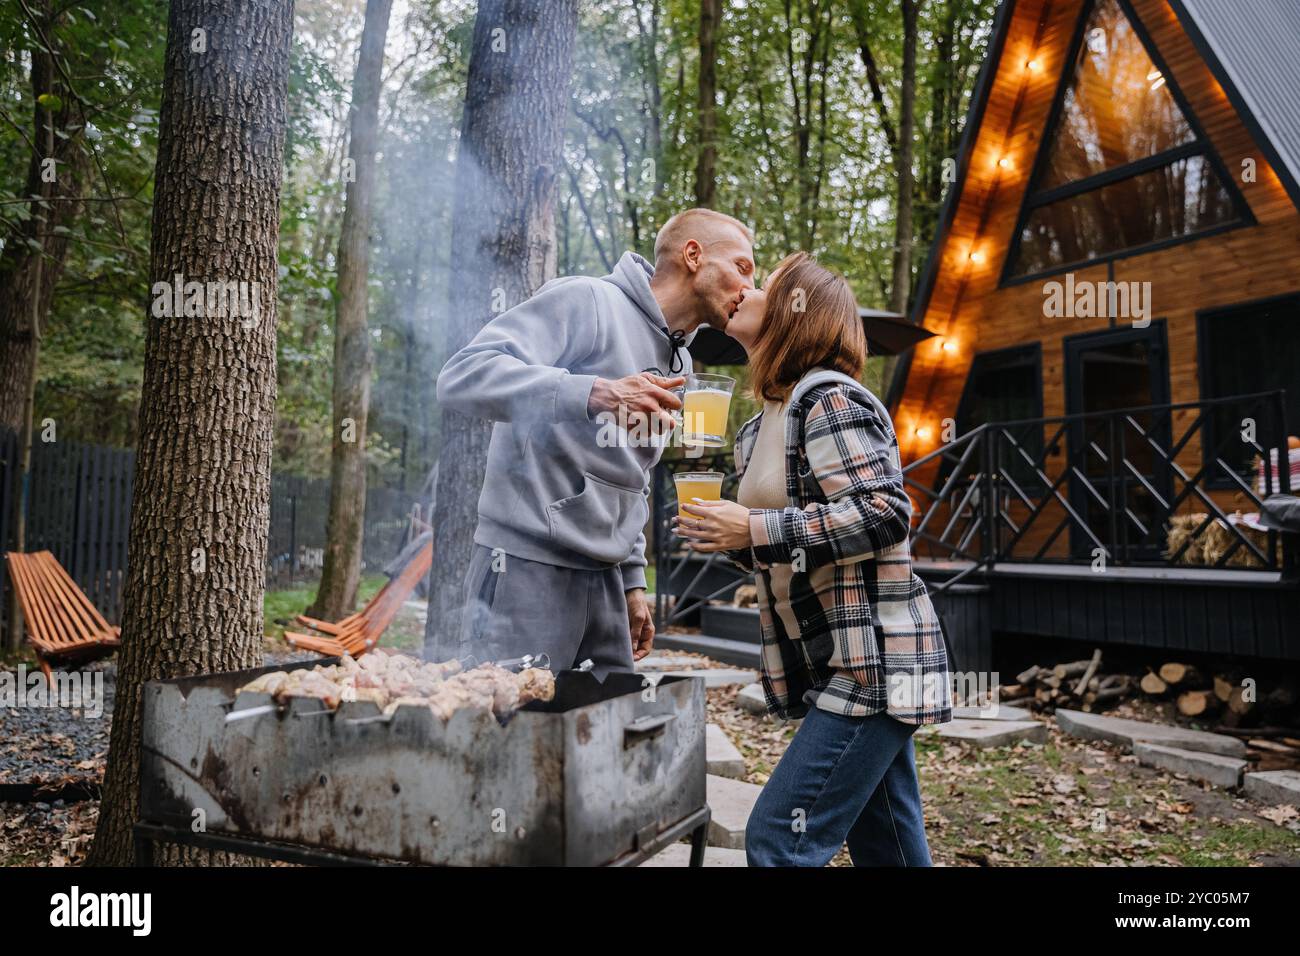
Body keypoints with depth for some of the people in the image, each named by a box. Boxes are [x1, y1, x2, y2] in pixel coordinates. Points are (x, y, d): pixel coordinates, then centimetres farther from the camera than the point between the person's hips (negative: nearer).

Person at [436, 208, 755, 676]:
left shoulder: (678, 362, 18)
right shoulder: (586, 300, -8)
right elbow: (461, 375, -21)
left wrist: (632, 579, 19)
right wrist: (593, 393, -34)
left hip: (605, 578, 8)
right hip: (527, 567, -8)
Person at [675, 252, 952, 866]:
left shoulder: (828, 398, -12)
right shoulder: (763, 425, 16)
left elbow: (886, 512, -21)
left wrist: (756, 530, -22)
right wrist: (730, 539, 2)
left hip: (873, 661, -9)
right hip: (842, 666, 9)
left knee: (777, 842, -10)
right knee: (889, 850, 16)